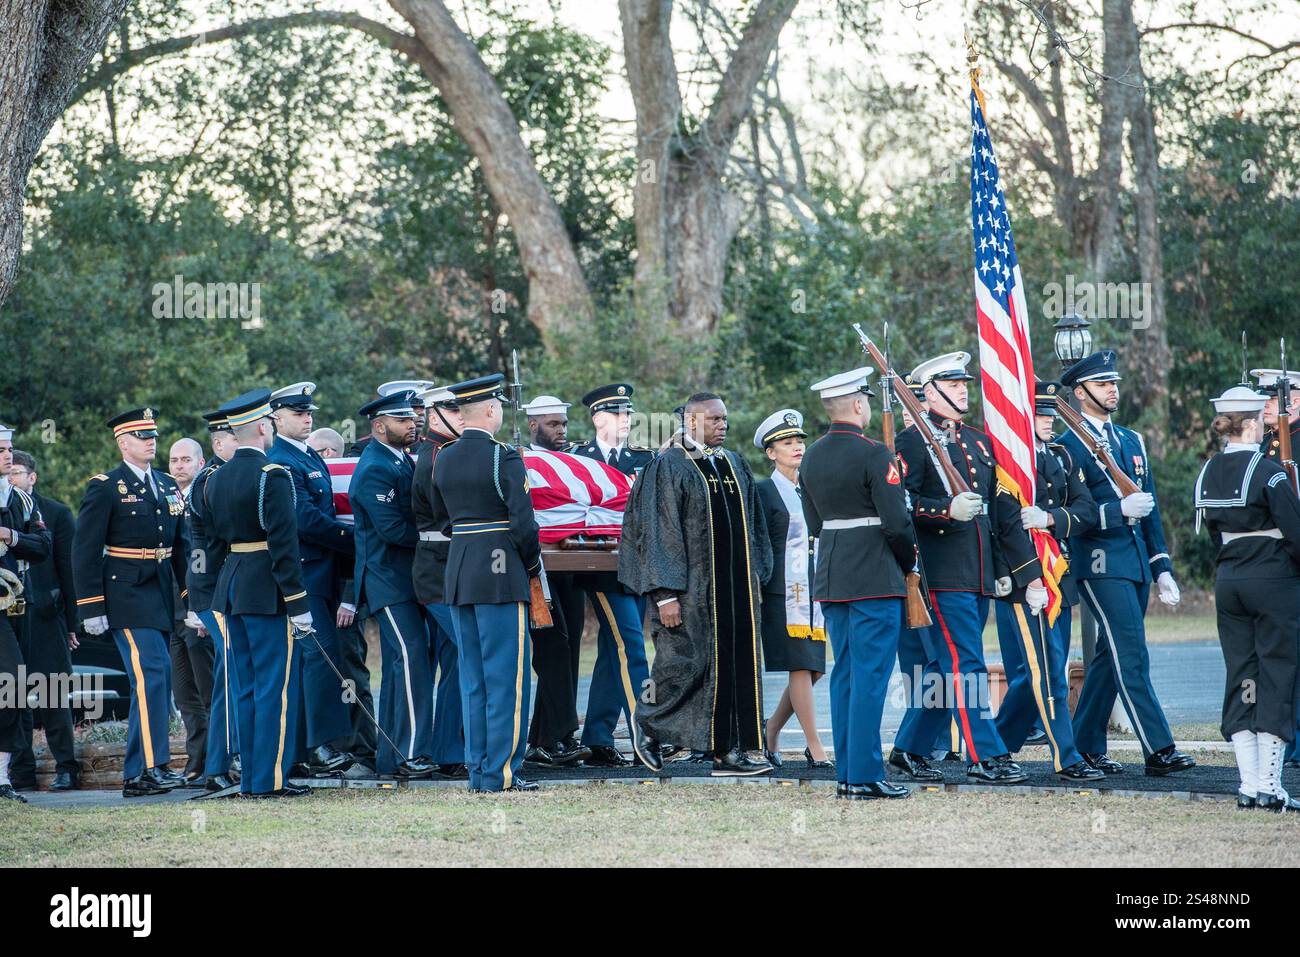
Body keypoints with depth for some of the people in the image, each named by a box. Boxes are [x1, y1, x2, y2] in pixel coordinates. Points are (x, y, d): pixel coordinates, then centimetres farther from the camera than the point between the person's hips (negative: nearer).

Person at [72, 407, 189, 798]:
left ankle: (139, 773, 12)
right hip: (126, 594, -7)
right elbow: (85, 552, -7)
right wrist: (92, 609, -11)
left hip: (161, 594, 7)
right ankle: (149, 767, -18)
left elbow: (182, 546, 19)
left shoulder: (167, 486, 15)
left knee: (156, 680, 7)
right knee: (152, 672, -17)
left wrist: (192, 596, 13)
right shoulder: (104, 488, -5)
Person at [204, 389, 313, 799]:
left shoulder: (216, 479, 11)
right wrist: (299, 604, -15)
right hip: (268, 593, -8)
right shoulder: (271, 476, -14)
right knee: (277, 687, -3)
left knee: (248, 688, 12)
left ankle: (250, 779, 14)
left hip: (232, 591, 8)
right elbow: (283, 544, -17)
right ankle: (270, 778, -4)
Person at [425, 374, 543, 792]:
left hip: (458, 571, 7)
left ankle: (478, 769, 14)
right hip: (500, 573, -7)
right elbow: (523, 520, -15)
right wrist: (533, 565, 0)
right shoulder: (503, 457, -13)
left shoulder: (444, 459, 8)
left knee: (473, 677, 12)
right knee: (507, 675, -2)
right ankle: (501, 772, -3)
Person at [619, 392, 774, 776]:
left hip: (735, 588, 6)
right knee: (684, 662, -6)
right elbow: (658, 532, -11)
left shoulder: (734, 465, 14)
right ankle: (649, 728, 14)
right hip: (692, 591, -6)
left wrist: (755, 577, 13)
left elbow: (752, 526, 20)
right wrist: (665, 593, -17)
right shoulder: (667, 467, -6)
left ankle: (728, 751, 6)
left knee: (735, 664, 4)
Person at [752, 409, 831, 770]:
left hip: (815, 589, 7)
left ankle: (772, 732, 21)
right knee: (801, 668, -9)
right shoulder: (765, 492, -3)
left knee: (814, 669, 5)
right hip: (785, 591, -7)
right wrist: (758, 592, -11)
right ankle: (815, 749, -7)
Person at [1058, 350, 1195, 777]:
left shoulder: (1132, 441, 18)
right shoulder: (1069, 445, -6)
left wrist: (1162, 568, 16)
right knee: (1132, 657, -12)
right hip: (1100, 564, -7)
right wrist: (1118, 510, -24)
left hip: (1136, 563, 7)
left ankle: (1087, 746, 17)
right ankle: (1158, 750, -15)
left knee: (1110, 656, 10)